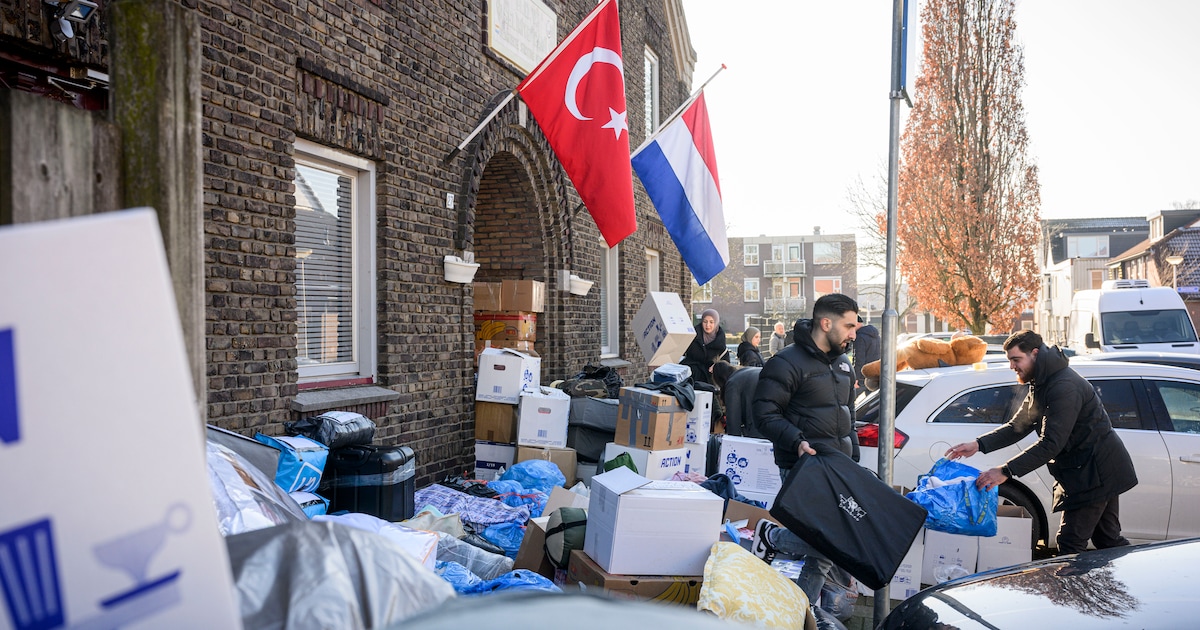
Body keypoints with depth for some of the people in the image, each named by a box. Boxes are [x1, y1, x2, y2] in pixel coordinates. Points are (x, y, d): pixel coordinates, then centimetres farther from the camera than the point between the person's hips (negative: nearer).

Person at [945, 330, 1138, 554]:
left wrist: (1006, 471, -33)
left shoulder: (1064, 387, -25)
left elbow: (1051, 443, -30)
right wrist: (979, 445, -6)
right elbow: (1017, 426, 9)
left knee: (1070, 543, -7)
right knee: (1108, 539, 19)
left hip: (1096, 473, -10)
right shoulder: (1041, 386, 9)